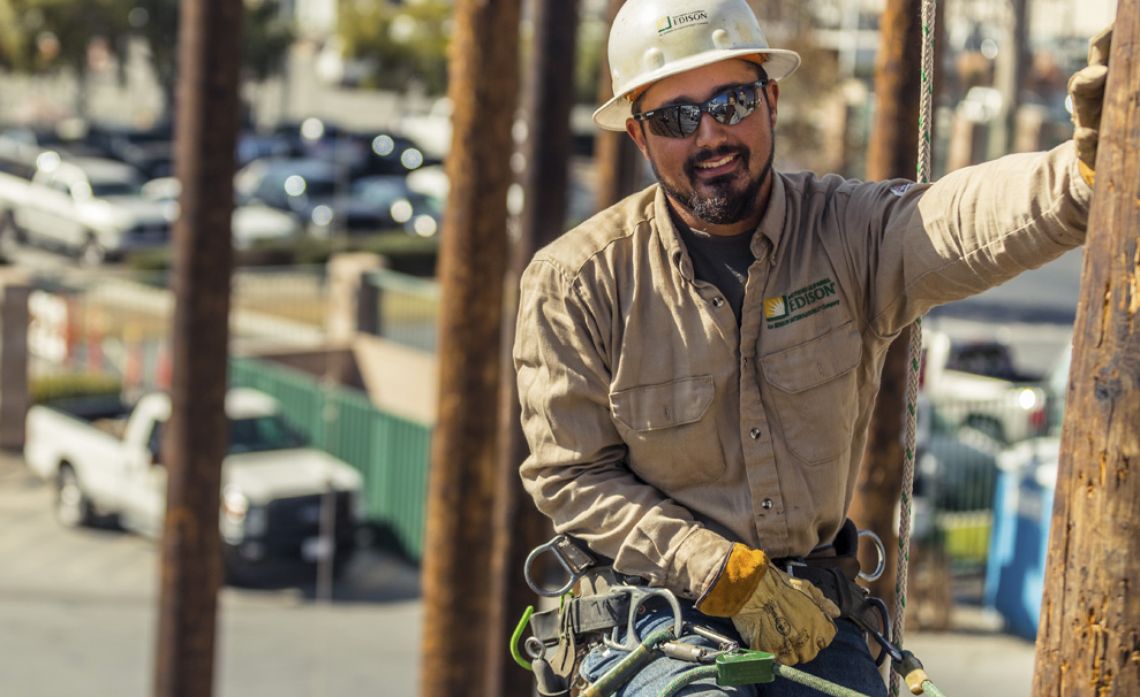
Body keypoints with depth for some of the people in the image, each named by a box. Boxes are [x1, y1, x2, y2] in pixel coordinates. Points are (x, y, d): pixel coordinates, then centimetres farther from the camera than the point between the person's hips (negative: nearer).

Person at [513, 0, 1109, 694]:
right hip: (648, 604, -2)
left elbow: (969, 220, -28)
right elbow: (573, 478, -6)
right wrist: (730, 578, -16)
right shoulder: (575, 281, -7)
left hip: (810, 610, 3)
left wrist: (1087, 169, -52)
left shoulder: (847, 233, -6)